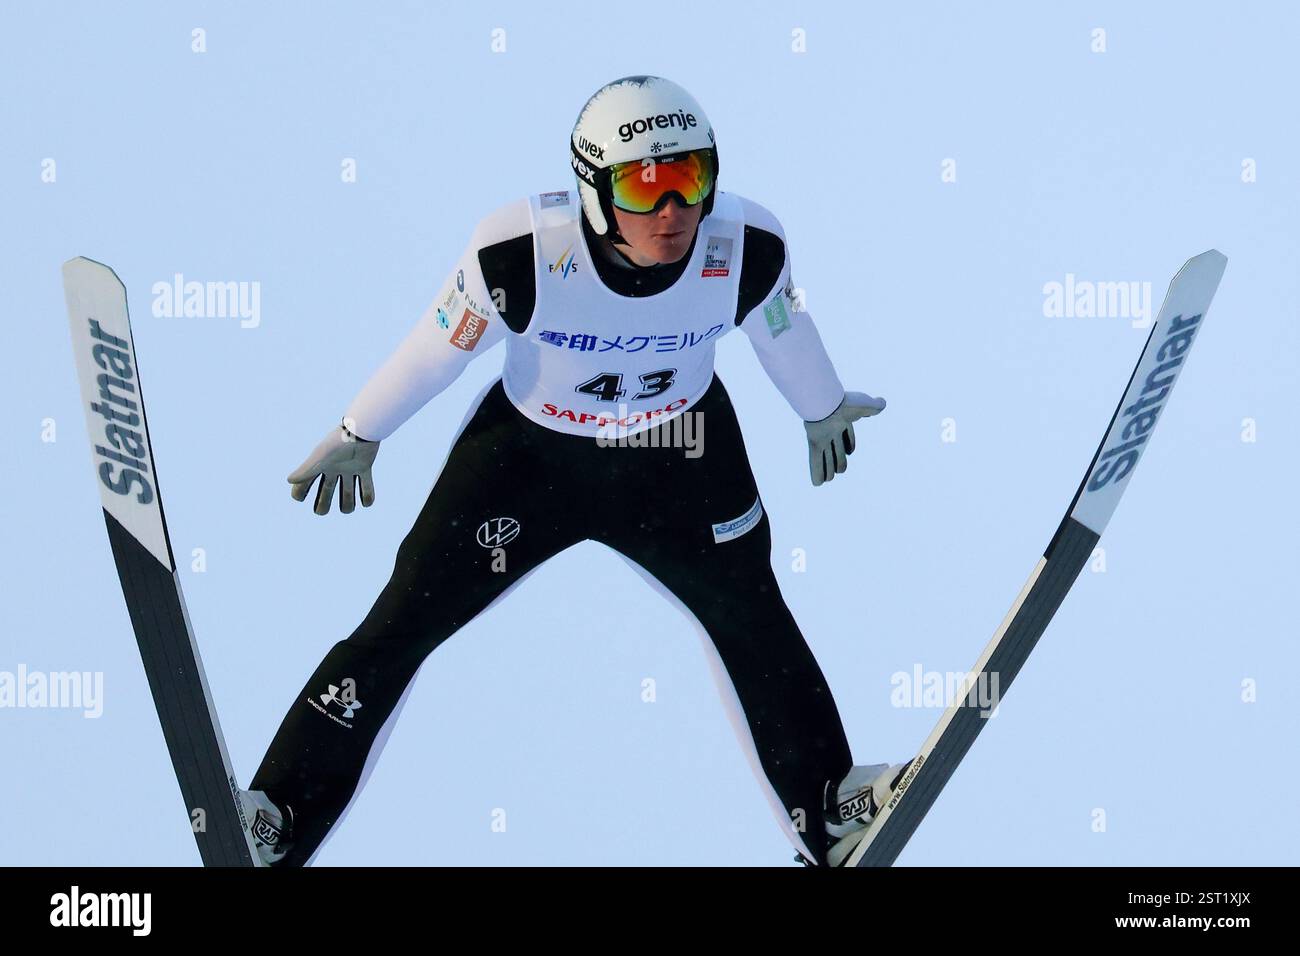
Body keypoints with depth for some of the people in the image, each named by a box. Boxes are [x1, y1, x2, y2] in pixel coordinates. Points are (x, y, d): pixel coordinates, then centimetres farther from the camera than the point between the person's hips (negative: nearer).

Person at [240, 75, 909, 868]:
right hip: (529, 446, -2)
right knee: (401, 626, -2)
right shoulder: (521, 252, -32)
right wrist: (360, 435, 1)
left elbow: (783, 331, -2)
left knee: (755, 623, 9)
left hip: (677, 453, 2)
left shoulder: (749, 249, -25)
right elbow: (440, 346, -14)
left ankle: (833, 810, 31)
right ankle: (278, 818, 12)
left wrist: (824, 409, 17)